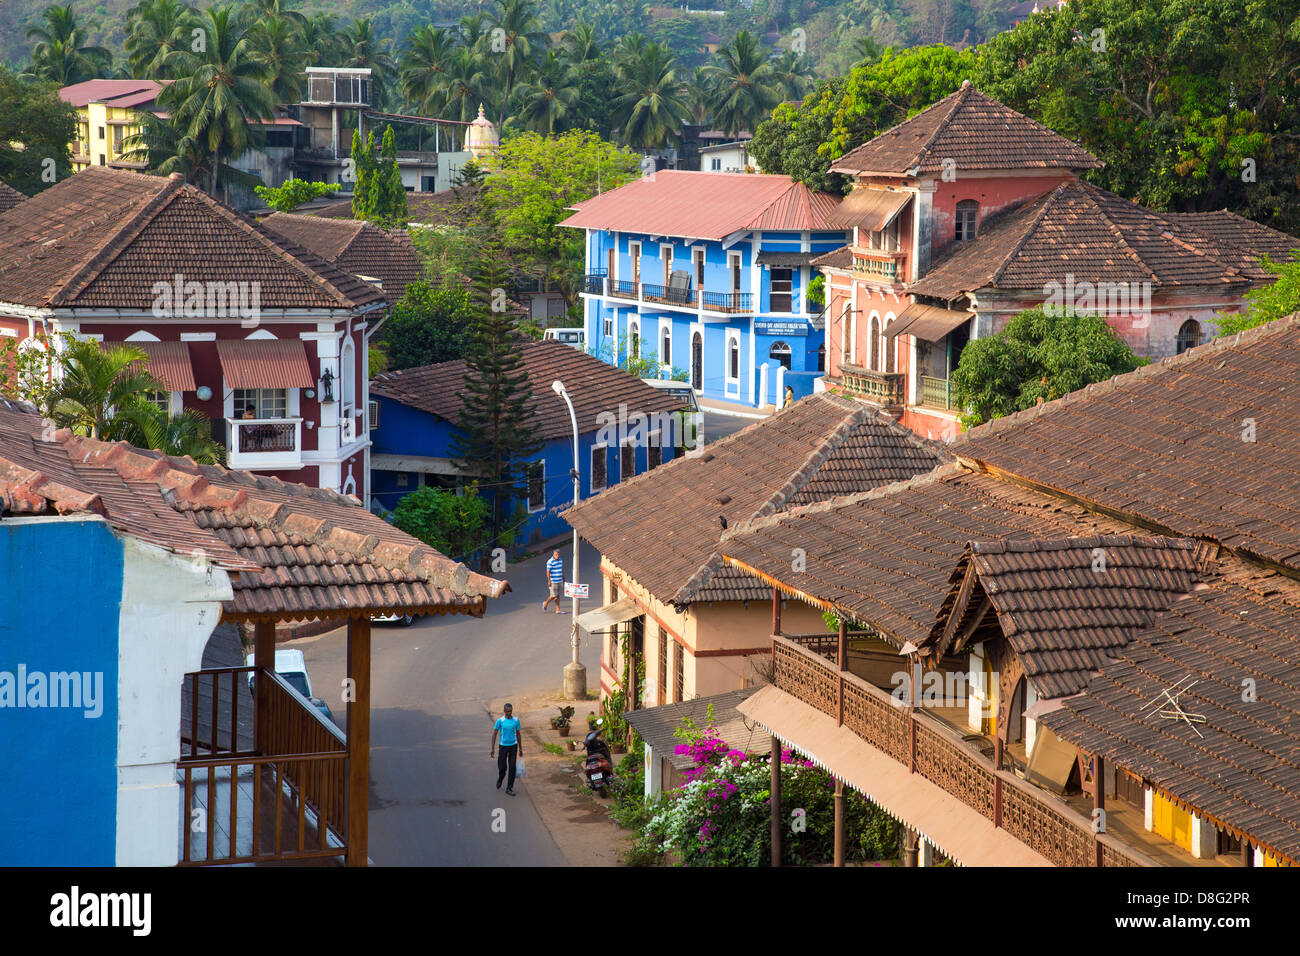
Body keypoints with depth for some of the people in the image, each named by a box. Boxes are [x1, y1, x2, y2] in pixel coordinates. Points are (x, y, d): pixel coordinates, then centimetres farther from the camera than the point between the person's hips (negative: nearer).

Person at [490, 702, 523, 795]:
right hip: (503, 746, -2)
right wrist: (493, 749, -8)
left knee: (512, 768, -3)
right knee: (502, 767, 0)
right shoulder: (500, 720, -10)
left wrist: (520, 749, 12)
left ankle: (509, 788, 5)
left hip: (513, 746, 2)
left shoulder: (516, 720, -2)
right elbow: (494, 734, -5)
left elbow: (518, 734, 8)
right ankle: (500, 779, 33)